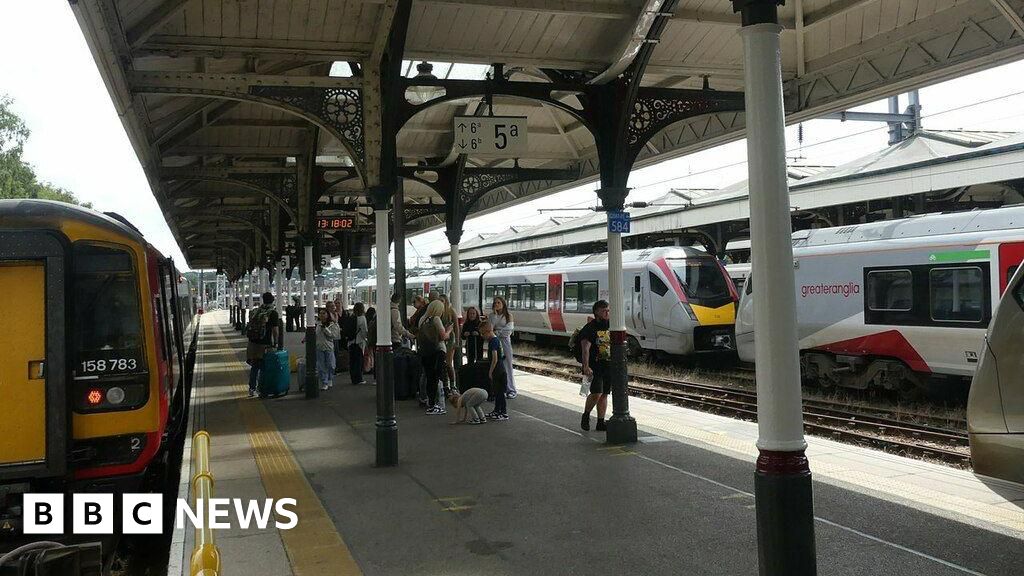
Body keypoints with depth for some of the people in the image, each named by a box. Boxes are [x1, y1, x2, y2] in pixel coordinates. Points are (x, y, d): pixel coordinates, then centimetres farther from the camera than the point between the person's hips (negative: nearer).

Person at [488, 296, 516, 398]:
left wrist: (497, 332, -7)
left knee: (507, 365, -1)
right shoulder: (491, 315, 9)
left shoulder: (508, 315, 5)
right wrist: (495, 314, -8)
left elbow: (509, 329, -5)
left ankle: (510, 390, 4)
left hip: (505, 341, -2)